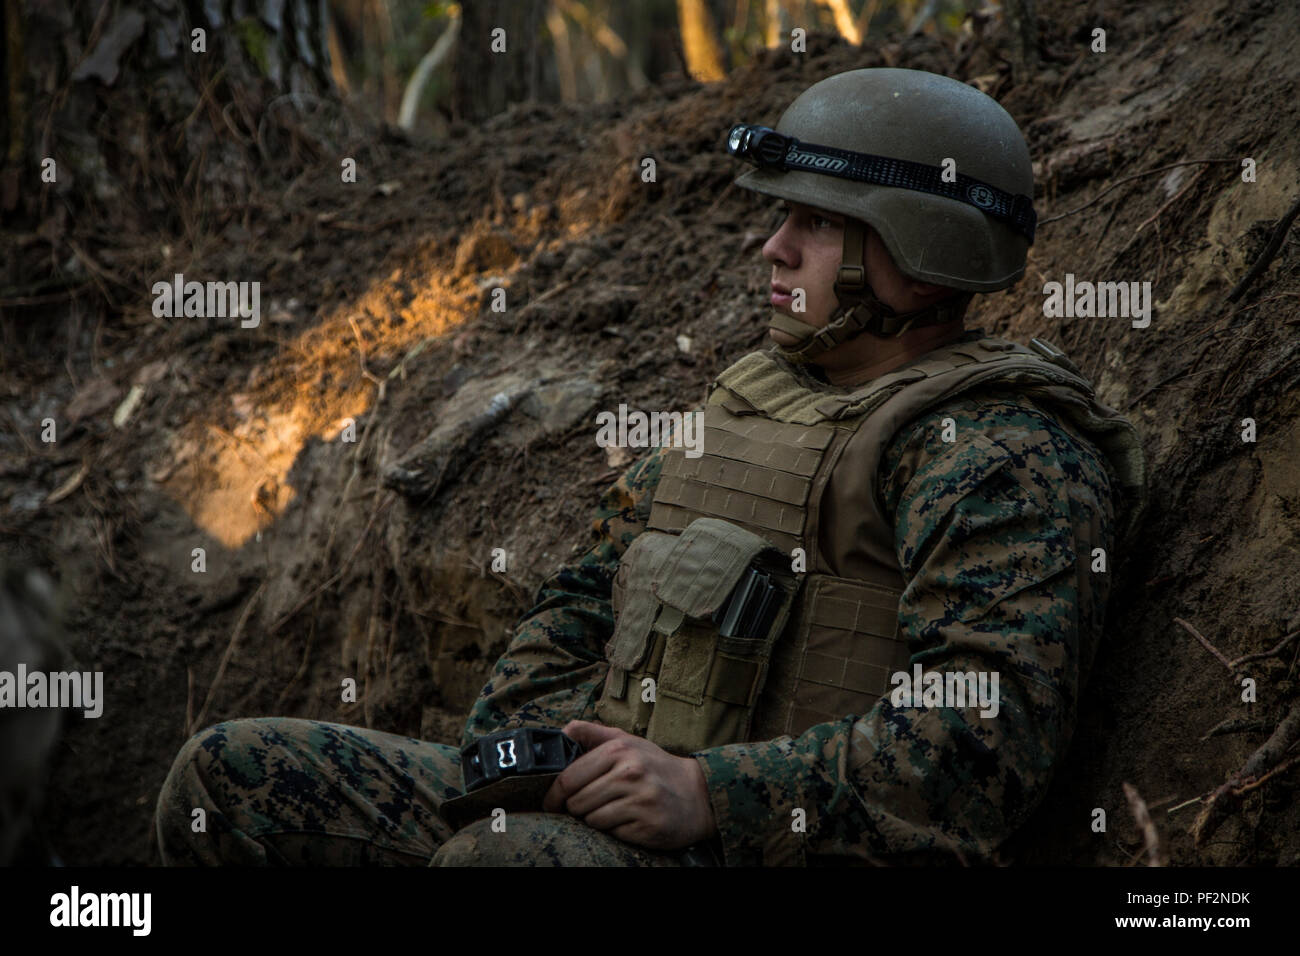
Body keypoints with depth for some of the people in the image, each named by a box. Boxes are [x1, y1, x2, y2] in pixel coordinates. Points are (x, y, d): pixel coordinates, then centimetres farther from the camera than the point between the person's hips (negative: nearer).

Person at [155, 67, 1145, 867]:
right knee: (229, 777, 1)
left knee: (506, 863, -40)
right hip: (572, 806, 9)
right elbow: (587, 600, 23)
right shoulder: (751, 400, 19)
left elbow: (991, 731, -22)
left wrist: (712, 793, -25)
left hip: (759, 844, -9)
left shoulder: (998, 454, -9)